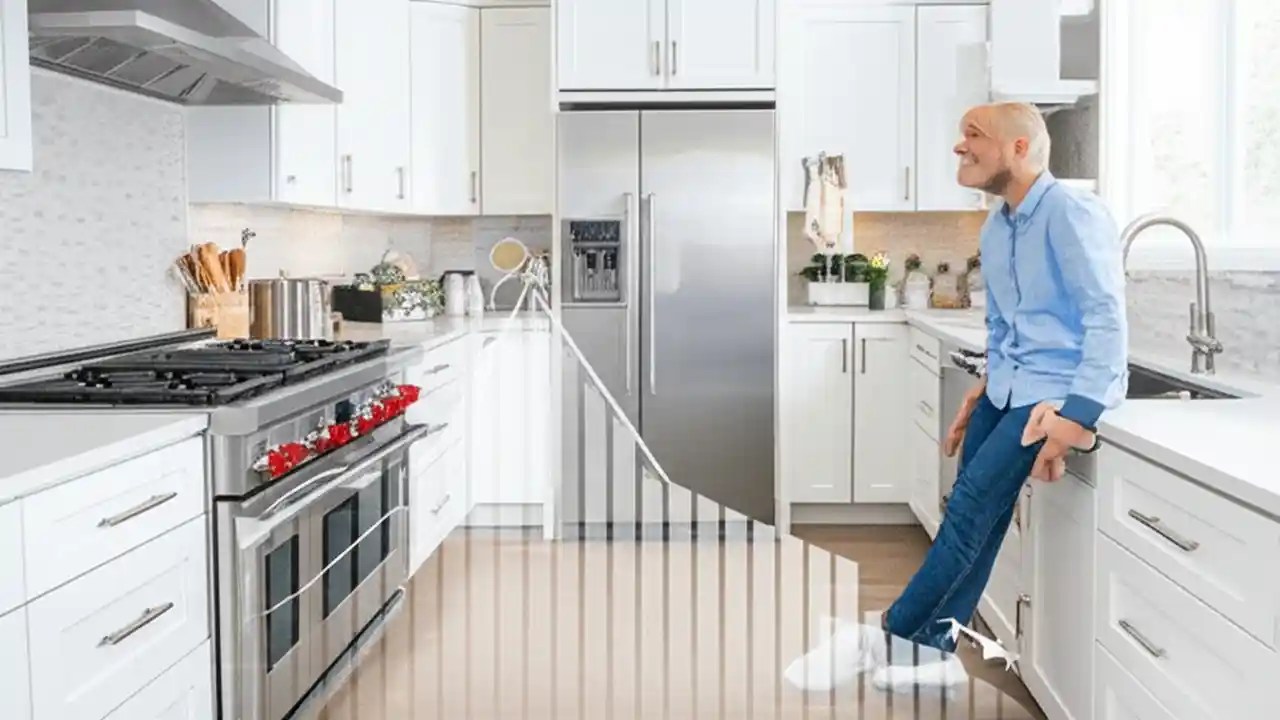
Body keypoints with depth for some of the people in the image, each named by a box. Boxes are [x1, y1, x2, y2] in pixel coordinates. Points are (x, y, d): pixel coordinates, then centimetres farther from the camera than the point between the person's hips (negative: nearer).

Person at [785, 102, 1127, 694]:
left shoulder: (1071, 212, -15)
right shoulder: (994, 229, 12)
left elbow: (1107, 320, -20)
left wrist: (1076, 416, -25)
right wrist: (985, 389, 11)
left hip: (1060, 389, -8)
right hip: (1008, 387, 8)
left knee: (973, 501, -14)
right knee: (973, 509, 0)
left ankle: (888, 637, -4)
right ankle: (934, 649, 7)